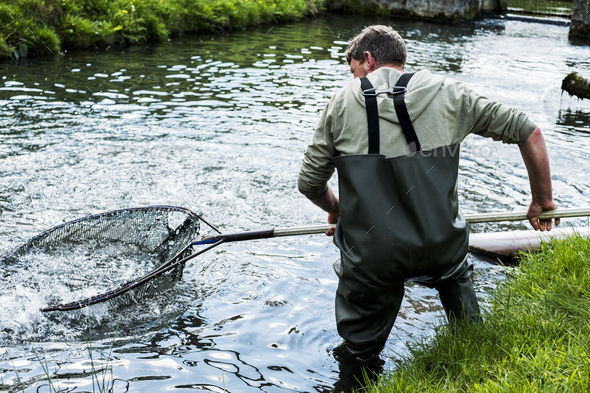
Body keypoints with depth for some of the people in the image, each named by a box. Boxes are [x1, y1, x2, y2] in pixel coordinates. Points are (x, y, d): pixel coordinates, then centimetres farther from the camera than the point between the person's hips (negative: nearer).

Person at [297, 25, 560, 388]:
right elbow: (528, 131, 2)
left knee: (357, 358, 24)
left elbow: (309, 183, 4)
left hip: (371, 260, -2)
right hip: (441, 249, 2)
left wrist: (338, 211, 26)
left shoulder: (343, 103, 1)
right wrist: (542, 202, 14)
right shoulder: (447, 93, 2)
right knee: (454, 263, 39)